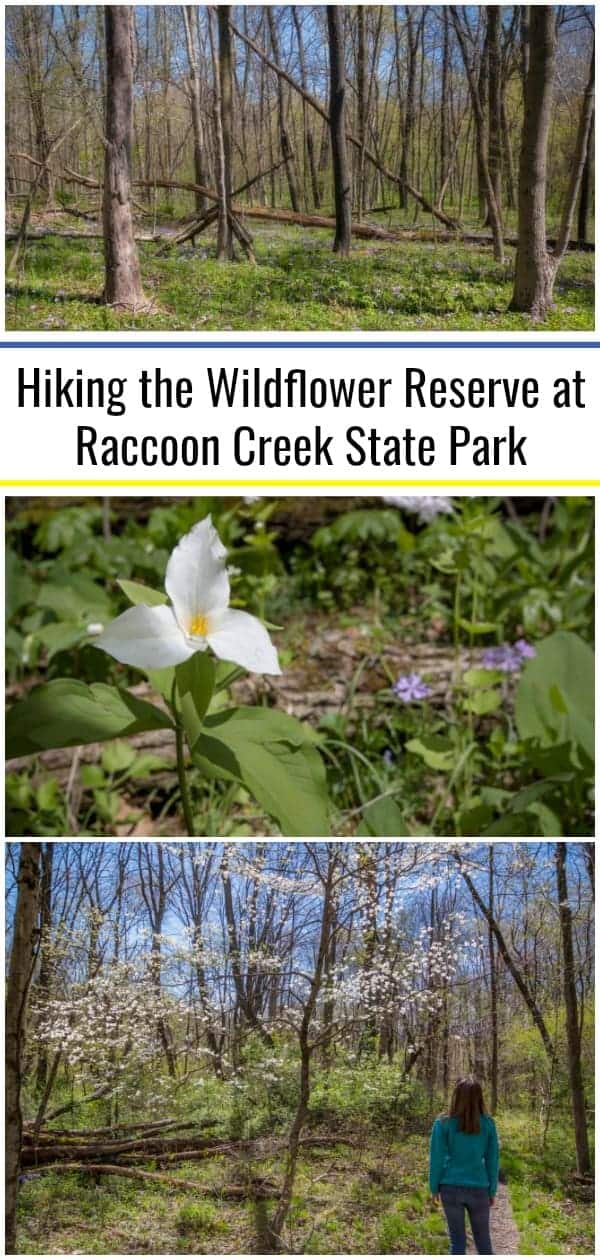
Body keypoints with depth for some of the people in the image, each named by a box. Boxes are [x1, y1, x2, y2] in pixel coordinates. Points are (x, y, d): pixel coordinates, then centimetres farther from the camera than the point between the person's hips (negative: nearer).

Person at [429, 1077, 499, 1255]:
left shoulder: (443, 1124, -8)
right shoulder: (488, 1124, -4)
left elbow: (436, 1159, -4)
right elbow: (492, 1160, 3)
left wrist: (434, 1188, 7)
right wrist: (492, 1191, 12)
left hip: (451, 1188, -1)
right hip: (479, 1189, 1)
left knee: (457, 1241, 9)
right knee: (483, 1241, 14)